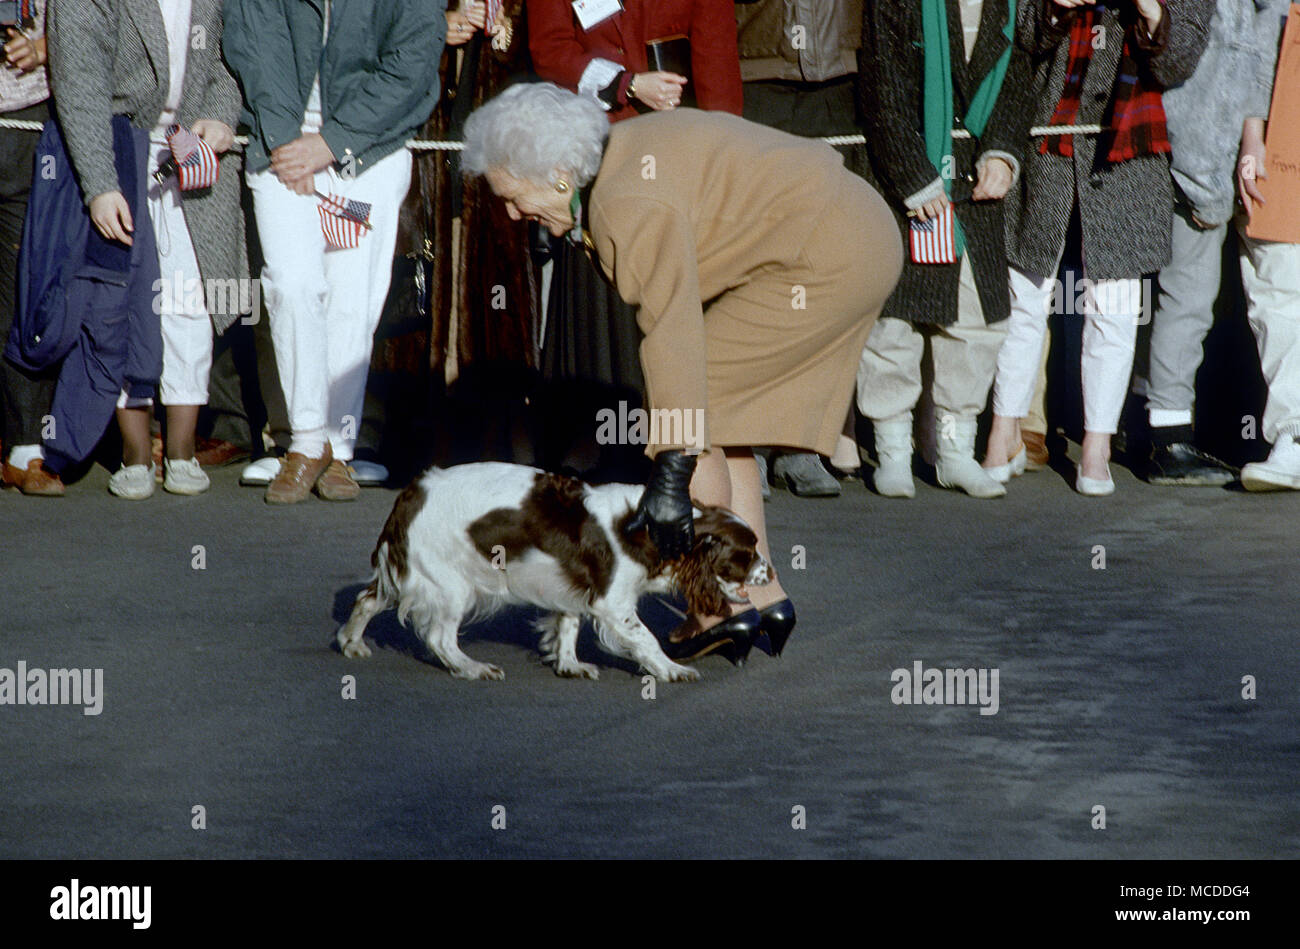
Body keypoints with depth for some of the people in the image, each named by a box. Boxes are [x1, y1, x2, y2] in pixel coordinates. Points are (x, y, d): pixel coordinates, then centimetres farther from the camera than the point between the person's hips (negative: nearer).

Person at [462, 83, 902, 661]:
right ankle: (763, 595, 13)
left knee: (693, 410, -7)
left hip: (827, 261, -10)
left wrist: (671, 474, -29)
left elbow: (674, 336, -28)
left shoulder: (632, 206, -23)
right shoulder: (620, 157, 8)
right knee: (717, 416, 13)